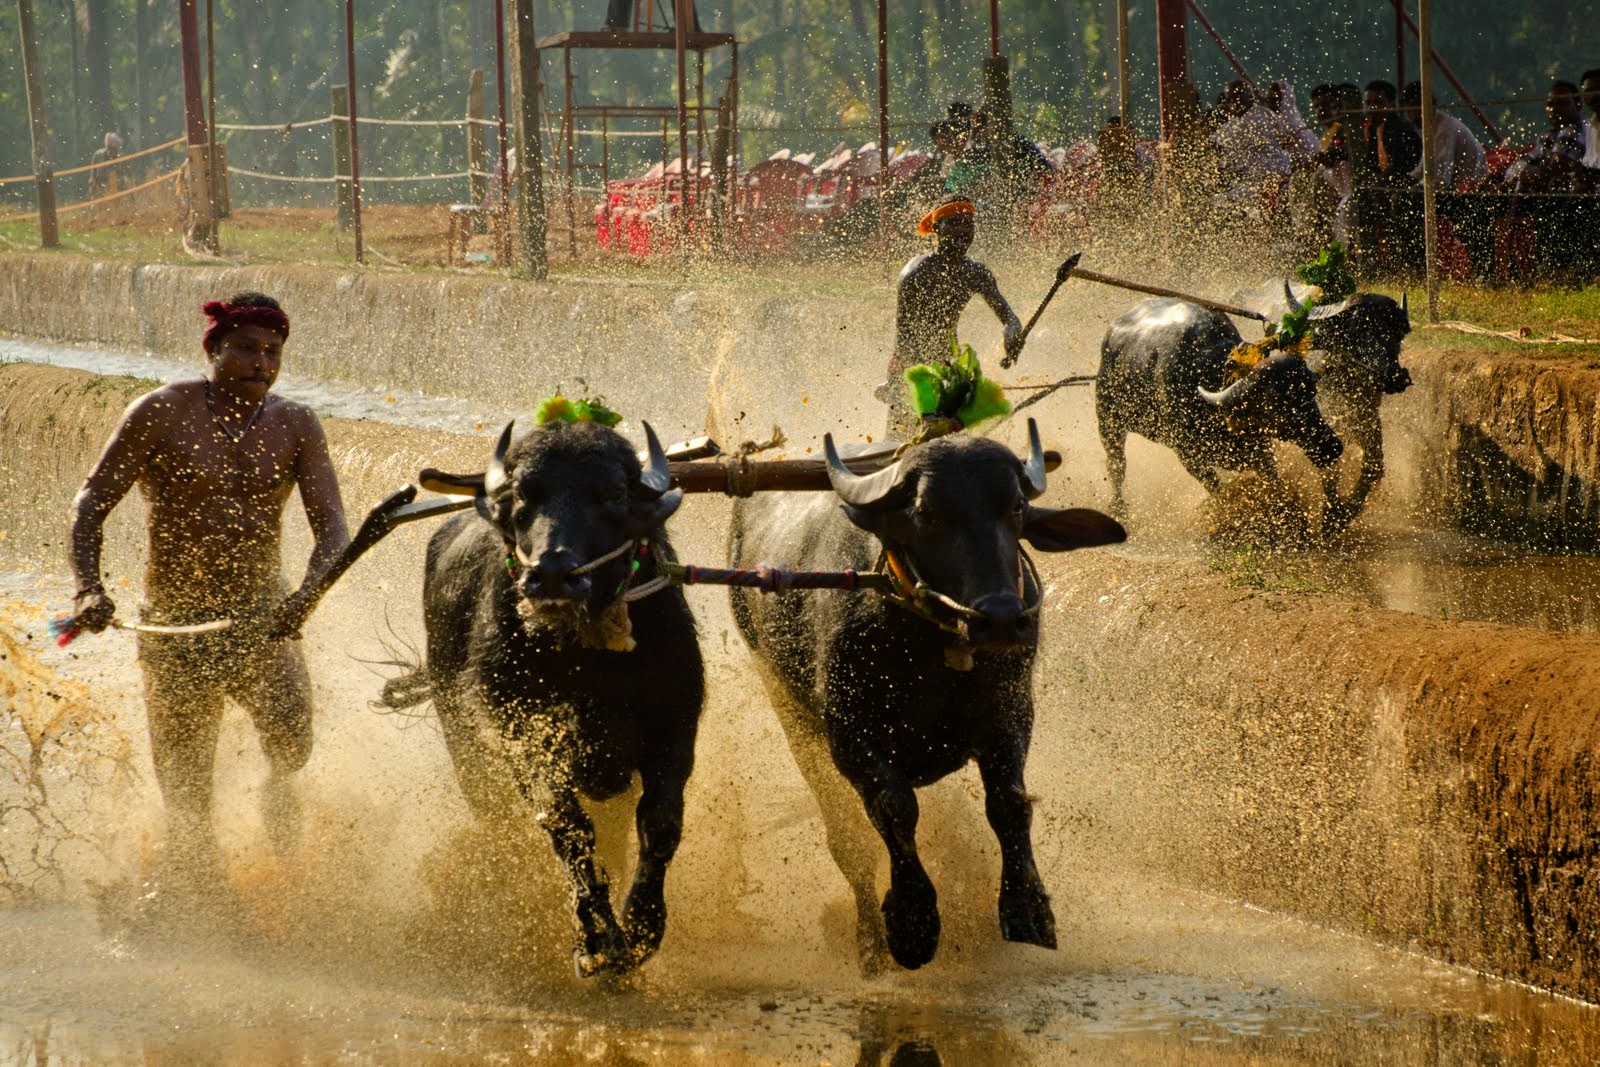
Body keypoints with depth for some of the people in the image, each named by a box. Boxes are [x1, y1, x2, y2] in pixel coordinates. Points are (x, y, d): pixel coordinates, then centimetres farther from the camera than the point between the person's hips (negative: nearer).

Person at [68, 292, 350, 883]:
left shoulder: (295, 426, -1)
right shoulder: (162, 413, -8)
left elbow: (332, 528, -7)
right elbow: (92, 502, -5)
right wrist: (89, 589, -22)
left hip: (260, 613, 1)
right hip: (174, 624, -1)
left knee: (291, 739, -24)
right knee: (186, 795, 1)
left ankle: (278, 790, 13)